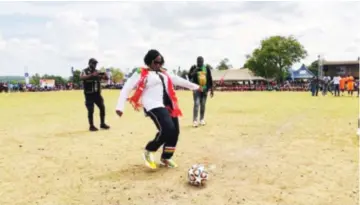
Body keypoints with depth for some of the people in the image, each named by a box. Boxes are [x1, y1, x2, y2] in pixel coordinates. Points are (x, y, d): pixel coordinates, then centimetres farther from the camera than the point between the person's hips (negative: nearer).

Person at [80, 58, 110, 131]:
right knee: (90, 110, -5)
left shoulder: (97, 72, 10)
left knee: (102, 108, 5)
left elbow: (106, 78, 8)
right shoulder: (85, 71, -6)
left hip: (97, 93, 5)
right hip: (89, 94, -5)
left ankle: (102, 124, 18)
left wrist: (104, 75, -16)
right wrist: (92, 75, -37)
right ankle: (91, 126, 7)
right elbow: (82, 77, -27)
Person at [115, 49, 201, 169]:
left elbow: (177, 80, 31)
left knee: (175, 131, 3)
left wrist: (194, 86, 37)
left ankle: (165, 158, 24)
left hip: (168, 105, 8)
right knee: (167, 130, -22)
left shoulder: (163, 73, 21)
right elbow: (127, 88, -5)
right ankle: (148, 152, 2)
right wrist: (120, 106, -14)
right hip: (154, 106, -8)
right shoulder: (141, 73, -1)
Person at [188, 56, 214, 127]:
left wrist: (211, 89, 7)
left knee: (203, 105, 8)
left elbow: (210, 79, 8)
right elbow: (189, 77, -12)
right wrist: (195, 71, -25)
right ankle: (195, 120, -9)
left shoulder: (207, 67, 5)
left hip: (205, 88, 3)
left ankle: (202, 119, 20)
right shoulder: (194, 67, -1)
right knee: (196, 104, -11)